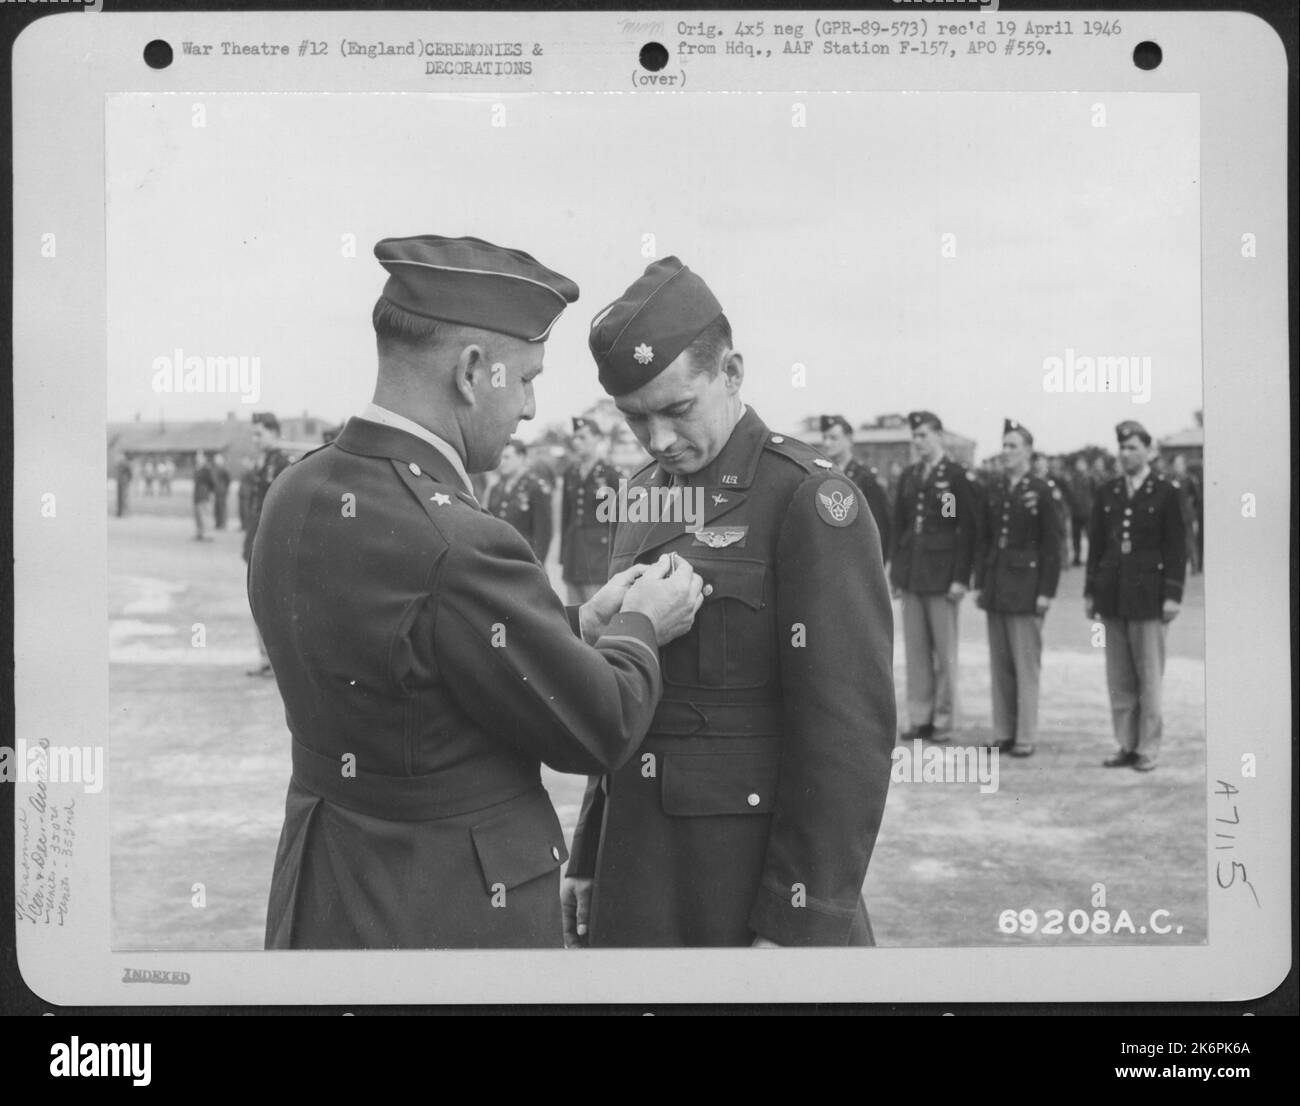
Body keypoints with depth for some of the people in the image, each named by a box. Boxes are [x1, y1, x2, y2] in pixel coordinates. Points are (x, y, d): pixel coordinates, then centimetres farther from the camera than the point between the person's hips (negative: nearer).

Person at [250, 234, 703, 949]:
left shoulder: (294, 497, -1)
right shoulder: (456, 548, -27)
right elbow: (600, 730, -16)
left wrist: (580, 626, 9)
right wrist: (639, 628, 3)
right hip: (453, 918, -8)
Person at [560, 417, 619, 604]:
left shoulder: (608, 473, -4)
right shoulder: (570, 473, 12)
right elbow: (565, 514, 16)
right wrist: (563, 555, 14)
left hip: (598, 549, -6)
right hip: (573, 548, 6)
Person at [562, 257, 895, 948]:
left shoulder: (812, 501, -13)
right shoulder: (648, 497, 11)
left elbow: (849, 730, -17)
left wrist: (797, 932, -19)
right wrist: (588, 861, 15)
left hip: (759, 880, -6)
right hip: (638, 877, 7)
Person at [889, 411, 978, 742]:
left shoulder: (959, 477, -4)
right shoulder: (909, 476, 13)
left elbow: (968, 529, -7)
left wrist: (961, 577, -12)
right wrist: (897, 573, 11)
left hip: (943, 575, -5)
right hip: (912, 575, 5)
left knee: (945, 652, 0)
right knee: (915, 650, 6)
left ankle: (944, 721, 7)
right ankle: (919, 718, 11)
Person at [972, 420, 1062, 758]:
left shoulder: (1041, 491, -4)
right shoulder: (993, 489, 11)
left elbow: (1052, 545, -6)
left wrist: (1047, 591, -10)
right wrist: (979, 583, 9)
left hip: (1026, 588, -5)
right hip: (996, 587, 5)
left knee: (1025, 665, -3)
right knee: (999, 664, 7)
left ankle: (1025, 738, 2)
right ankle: (1003, 733, 14)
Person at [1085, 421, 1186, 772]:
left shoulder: (1166, 493, -1)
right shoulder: (1106, 494, 11)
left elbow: (1177, 548, -3)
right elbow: (1095, 545, 12)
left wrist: (1173, 595, -9)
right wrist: (1091, 591, 9)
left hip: (1148, 595, -4)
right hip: (1113, 596, 4)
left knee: (1149, 677, 0)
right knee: (1118, 679, 7)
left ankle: (1148, 749, 6)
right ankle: (1126, 745, 14)